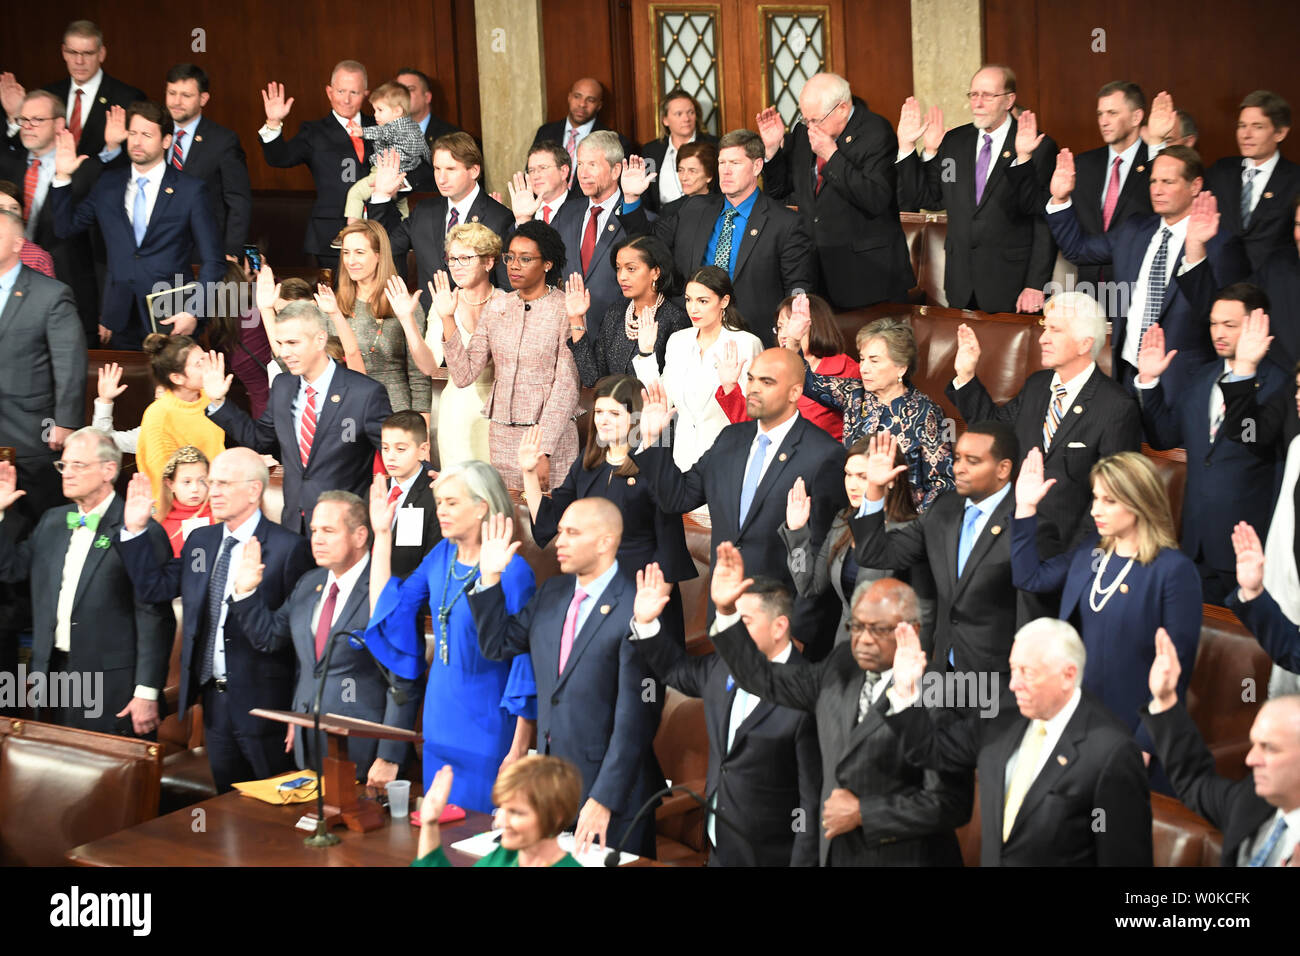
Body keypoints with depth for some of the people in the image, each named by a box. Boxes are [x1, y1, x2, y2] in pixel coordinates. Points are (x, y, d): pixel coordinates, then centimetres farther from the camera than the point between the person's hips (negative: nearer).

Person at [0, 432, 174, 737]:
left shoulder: (141, 531, -13)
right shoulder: (52, 521, 11)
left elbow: (156, 617, -14)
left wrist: (147, 692, -16)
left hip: (112, 689, -6)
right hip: (54, 676, 7)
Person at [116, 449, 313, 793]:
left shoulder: (288, 548, -11)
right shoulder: (200, 540, 10)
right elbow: (152, 587, 10)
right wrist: (136, 530, 2)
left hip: (262, 699, -6)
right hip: (215, 700, 6)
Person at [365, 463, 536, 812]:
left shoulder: (512, 571, -17)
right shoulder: (442, 555, 4)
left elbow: (527, 660, -15)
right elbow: (386, 610, 10)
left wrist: (519, 748, -15)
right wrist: (382, 535, 5)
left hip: (486, 729, -7)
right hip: (440, 720, 7)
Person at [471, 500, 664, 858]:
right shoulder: (551, 592, 7)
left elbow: (635, 719, -20)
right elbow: (497, 645, 14)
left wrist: (604, 800, -22)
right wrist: (489, 578, 1)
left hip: (610, 790, -6)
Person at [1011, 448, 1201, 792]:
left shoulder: (1175, 571, -14)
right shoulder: (1091, 552, 7)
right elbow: (1028, 577, 14)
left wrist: (1146, 744, -15)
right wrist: (1026, 508, 7)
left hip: (1132, 733, -6)